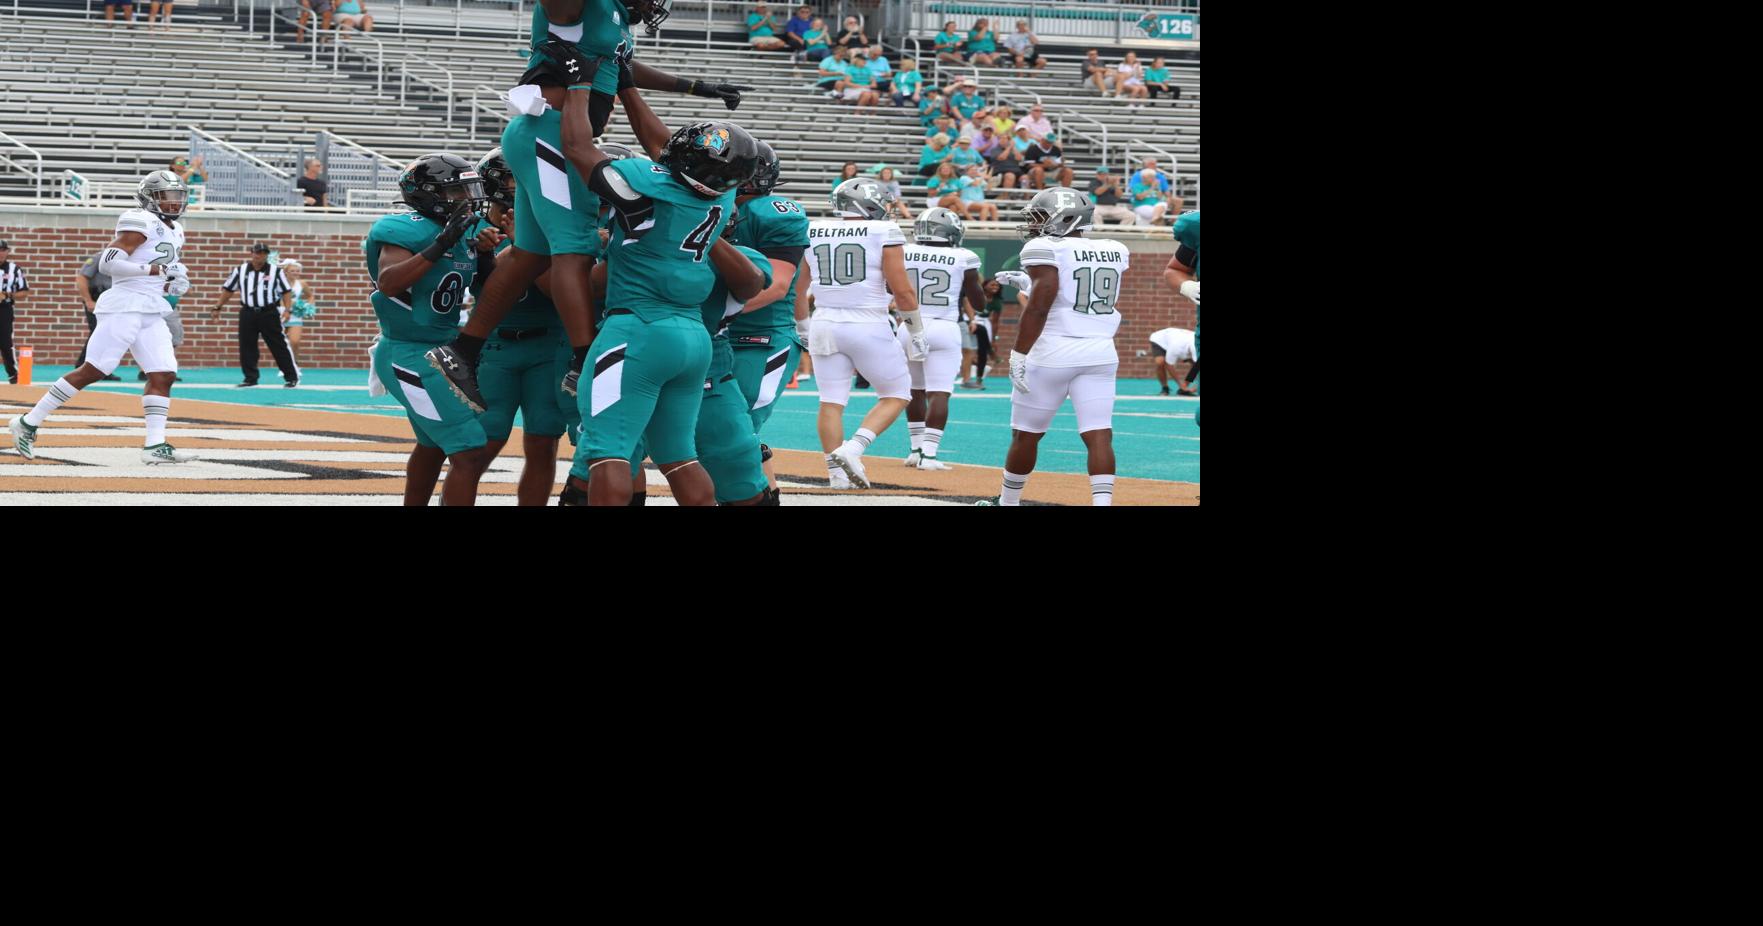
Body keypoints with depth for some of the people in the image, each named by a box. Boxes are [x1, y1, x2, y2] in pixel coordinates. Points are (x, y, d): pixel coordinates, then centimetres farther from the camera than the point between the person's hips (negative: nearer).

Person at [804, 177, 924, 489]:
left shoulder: (812, 233, 6)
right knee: (896, 394, 8)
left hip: (824, 324, 4)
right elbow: (902, 291, -9)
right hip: (869, 325, -4)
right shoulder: (884, 233, -7)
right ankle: (853, 449, -9)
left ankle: (837, 474, 6)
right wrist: (916, 332, 3)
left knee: (831, 402, 9)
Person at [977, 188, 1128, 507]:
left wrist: (1018, 355, -16)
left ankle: (1008, 502, 25)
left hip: (1052, 353, -5)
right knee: (1098, 435, -3)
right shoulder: (1113, 252, 11)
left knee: (1026, 434, 11)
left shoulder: (1047, 250, -10)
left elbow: (1039, 306, -17)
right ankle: (1102, 502, -18)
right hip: (1101, 354, 5)